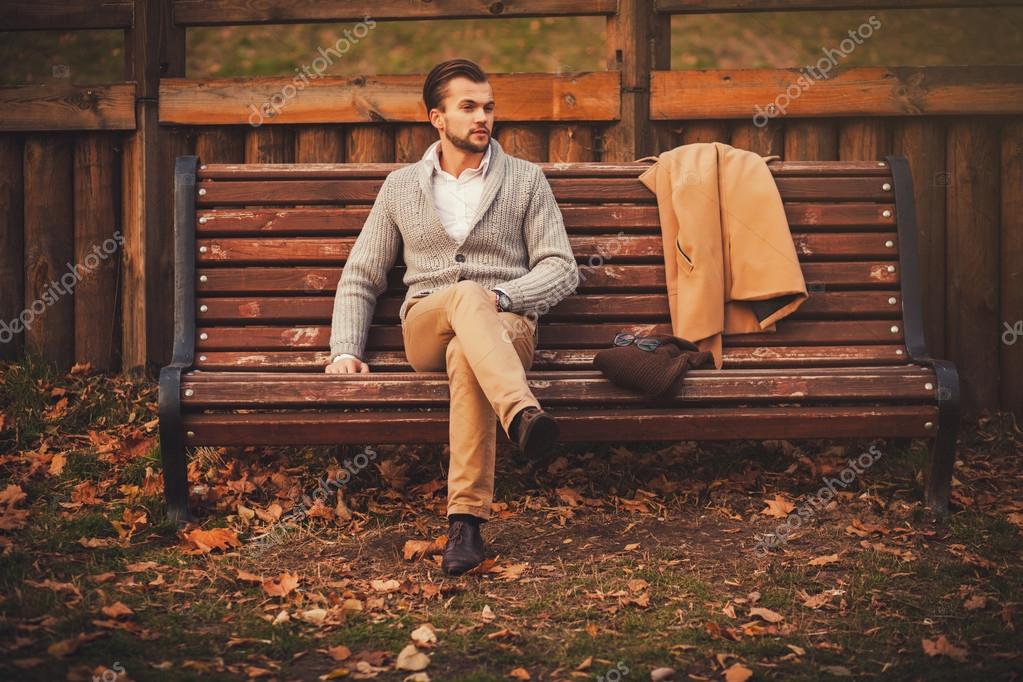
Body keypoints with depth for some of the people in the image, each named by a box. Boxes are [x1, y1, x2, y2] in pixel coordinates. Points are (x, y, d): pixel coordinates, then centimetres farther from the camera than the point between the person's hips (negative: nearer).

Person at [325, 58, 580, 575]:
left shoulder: (526, 179, 16)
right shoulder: (401, 186, 20)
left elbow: (562, 270, 8)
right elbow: (360, 278, 20)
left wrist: (501, 295, -12)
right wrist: (345, 350, 4)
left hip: (507, 326, 0)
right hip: (425, 329, 0)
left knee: (466, 355, -40)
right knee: (467, 296, -38)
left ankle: (466, 519, -49)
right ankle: (524, 414, -62)